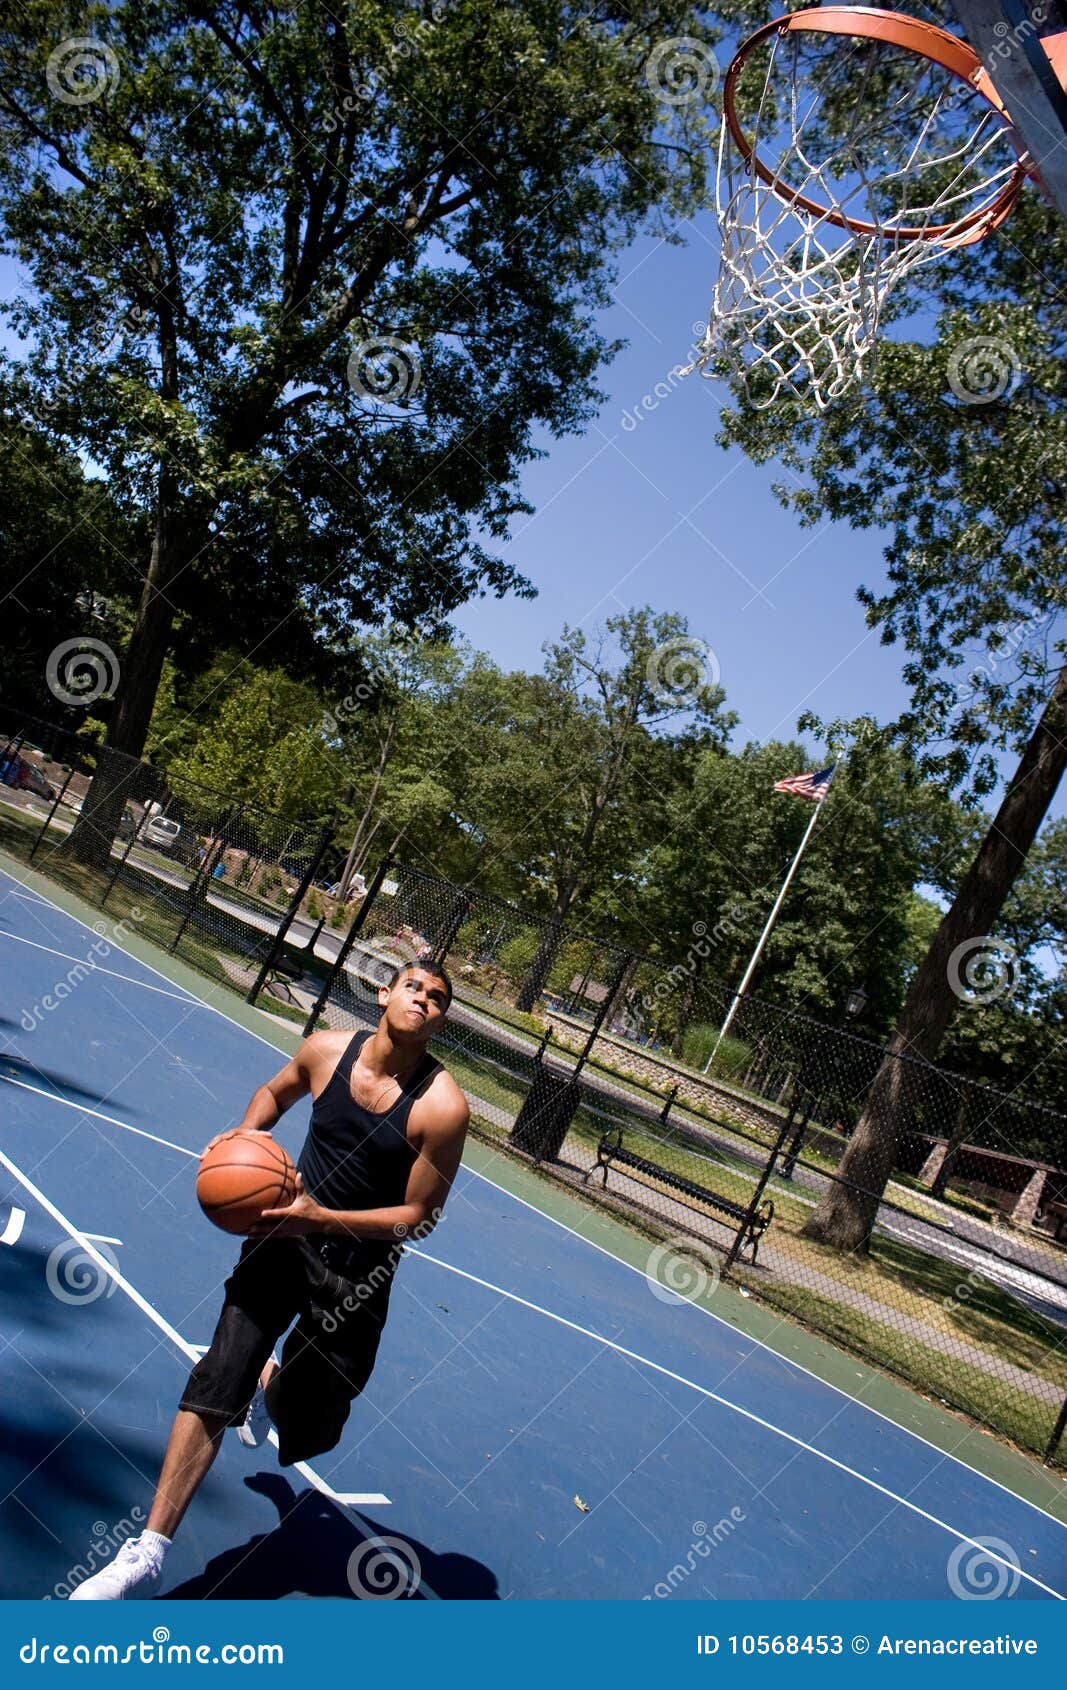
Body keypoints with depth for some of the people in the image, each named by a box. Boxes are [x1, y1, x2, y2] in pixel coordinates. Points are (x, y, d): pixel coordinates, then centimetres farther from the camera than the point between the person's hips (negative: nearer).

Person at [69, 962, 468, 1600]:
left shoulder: (443, 1105, -21)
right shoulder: (326, 1051, -9)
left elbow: (420, 1215, -15)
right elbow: (274, 1093, 14)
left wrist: (322, 1218, -26)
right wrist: (247, 1132, -7)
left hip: (359, 1269, -1)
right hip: (287, 1234, 2)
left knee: (307, 1427, 10)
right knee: (219, 1379, -13)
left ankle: (272, 1383, 49)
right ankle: (148, 1553, 1)